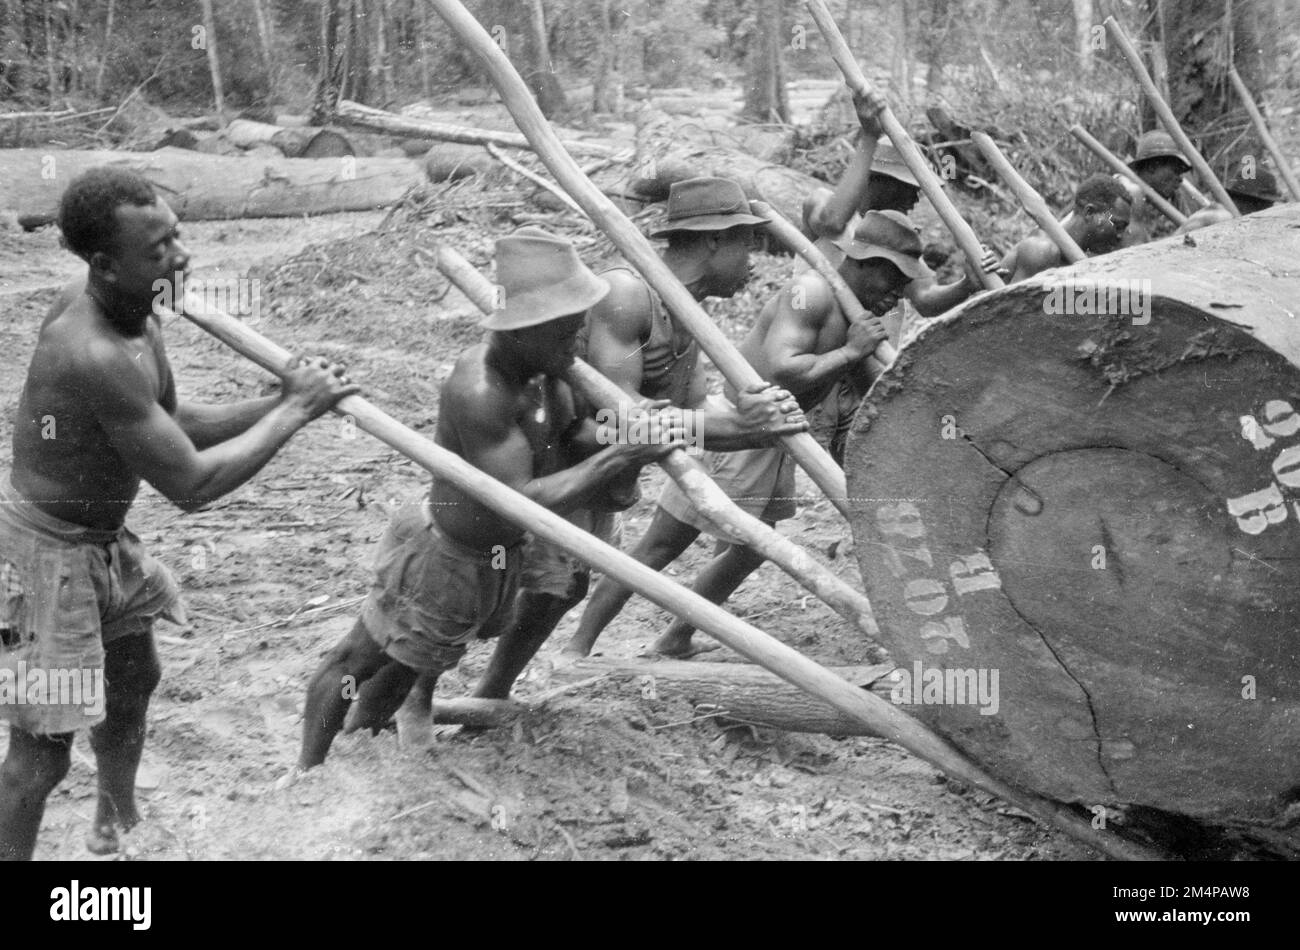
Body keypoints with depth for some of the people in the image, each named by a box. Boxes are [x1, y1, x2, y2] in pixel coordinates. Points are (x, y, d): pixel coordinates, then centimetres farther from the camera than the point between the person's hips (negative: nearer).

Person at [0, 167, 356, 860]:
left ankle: (116, 827, 52)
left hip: (102, 541, 10)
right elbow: (192, 484, -28)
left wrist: (282, 403, -5)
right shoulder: (98, 356, -34)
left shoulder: (131, 311, -5)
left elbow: (172, 426, 7)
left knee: (135, 679, 28)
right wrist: (294, 411, -19)